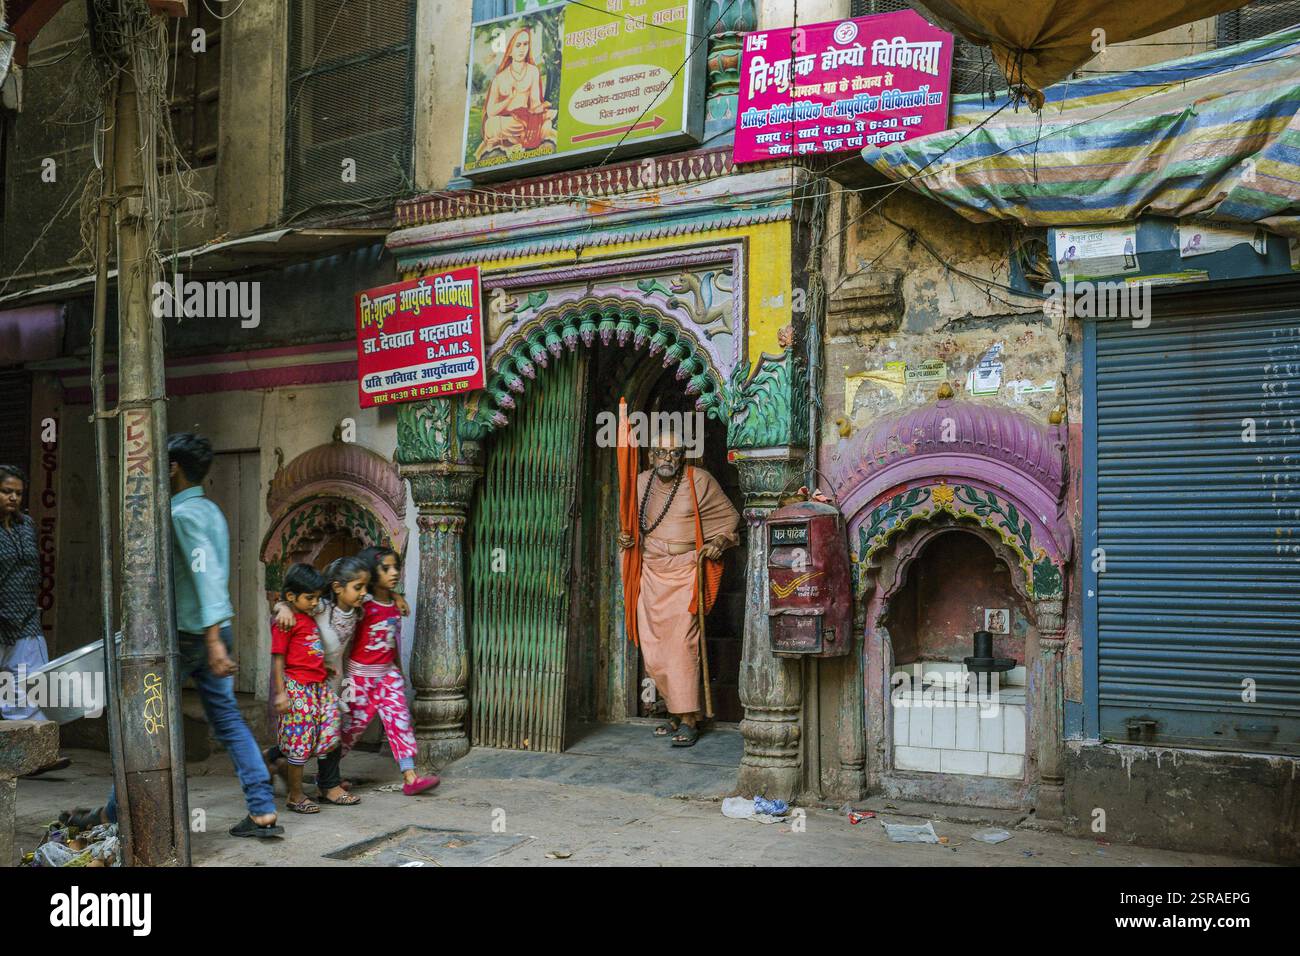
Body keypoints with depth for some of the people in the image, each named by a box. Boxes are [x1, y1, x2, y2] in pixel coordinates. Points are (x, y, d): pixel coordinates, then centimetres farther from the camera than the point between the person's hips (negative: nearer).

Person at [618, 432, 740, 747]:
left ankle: (688, 721, -5)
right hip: (651, 572, 5)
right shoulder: (641, 482, 8)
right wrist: (630, 539, 5)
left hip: (685, 571, -5)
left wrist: (718, 542, -11)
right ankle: (676, 712, 19)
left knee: (682, 645, -11)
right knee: (652, 650, 5)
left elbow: (728, 517, 5)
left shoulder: (700, 481, -5)